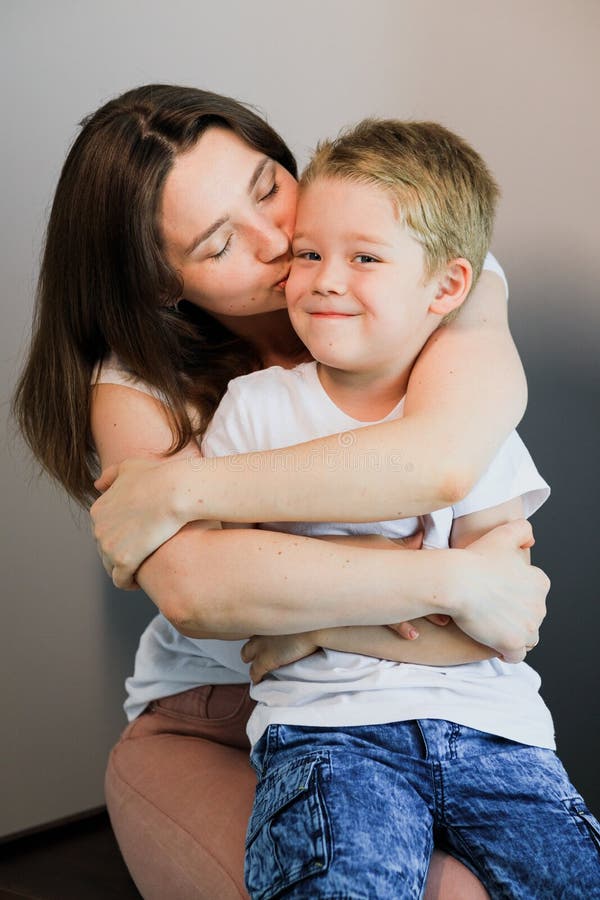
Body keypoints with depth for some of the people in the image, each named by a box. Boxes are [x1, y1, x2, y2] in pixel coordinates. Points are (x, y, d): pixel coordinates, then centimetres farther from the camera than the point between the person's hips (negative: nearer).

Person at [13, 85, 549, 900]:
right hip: (211, 717, 0)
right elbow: (193, 589, -27)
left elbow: (443, 459, -30)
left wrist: (178, 486, -22)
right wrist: (455, 582, -30)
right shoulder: (140, 387, -7)